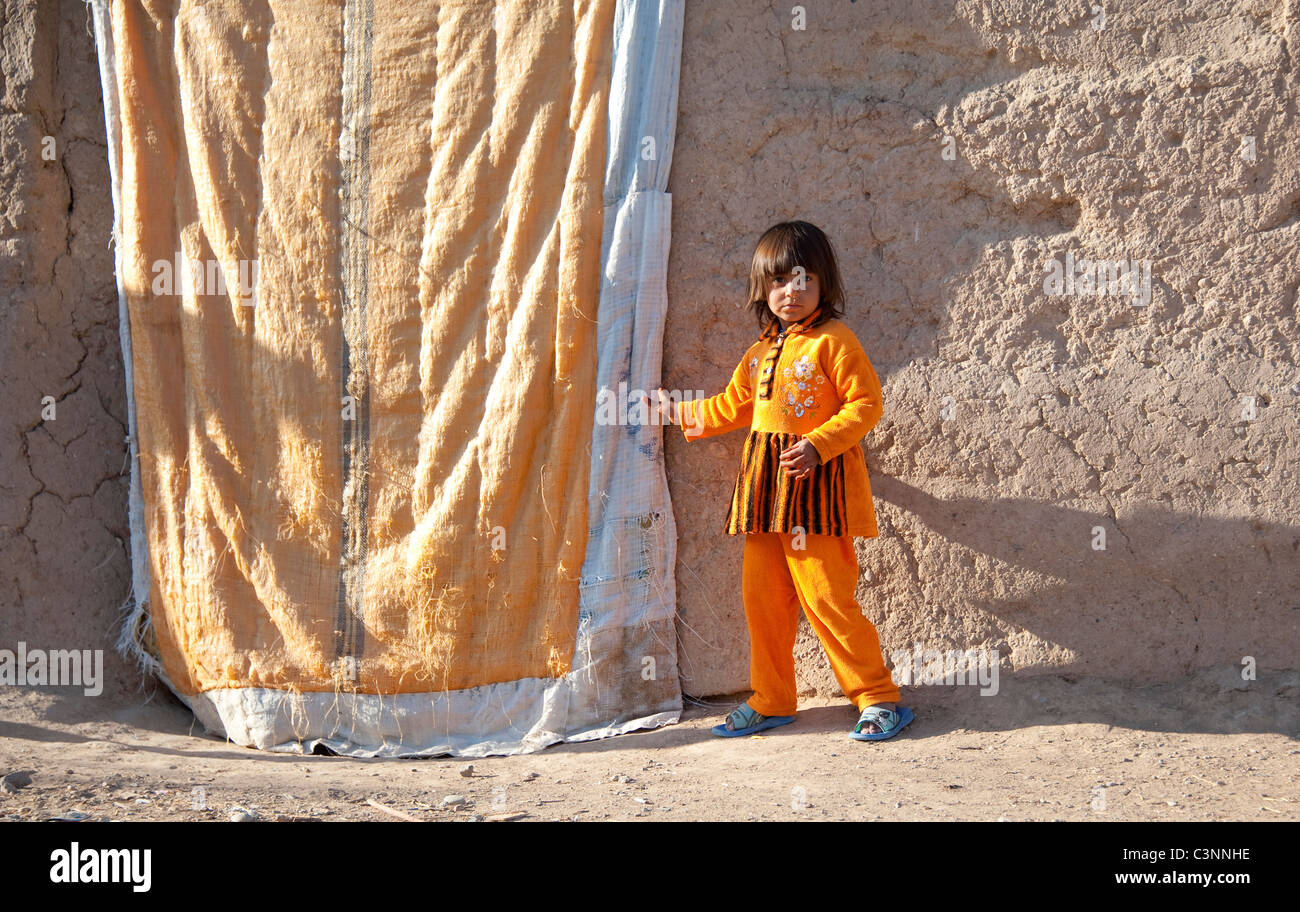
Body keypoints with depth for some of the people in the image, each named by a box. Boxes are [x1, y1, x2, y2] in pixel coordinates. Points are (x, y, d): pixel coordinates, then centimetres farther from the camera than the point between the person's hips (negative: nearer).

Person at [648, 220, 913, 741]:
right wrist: (681, 412, 33)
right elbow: (733, 406, 31)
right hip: (764, 488, 7)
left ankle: (878, 698, 1)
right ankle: (771, 701, 21)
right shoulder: (762, 351, 17)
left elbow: (865, 405, -12)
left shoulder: (833, 341, -6)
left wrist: (817, 445, -22)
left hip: (815, 484, -7)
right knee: (762, 594, 9)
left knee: (826, 596, -10)